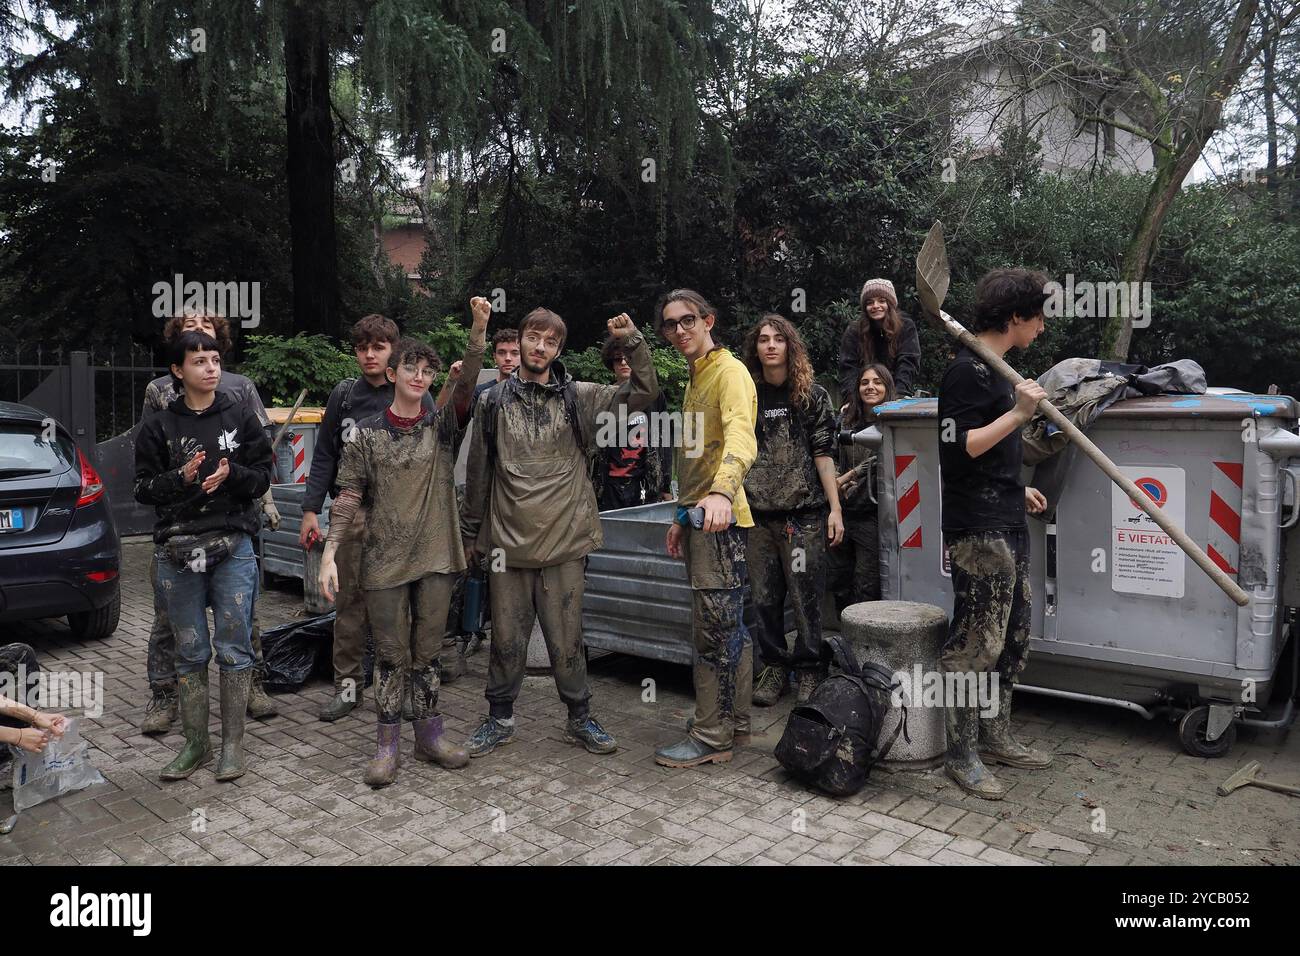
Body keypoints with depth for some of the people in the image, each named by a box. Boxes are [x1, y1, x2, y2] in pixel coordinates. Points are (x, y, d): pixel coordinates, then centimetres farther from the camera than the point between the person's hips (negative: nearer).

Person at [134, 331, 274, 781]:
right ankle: (195, 744, 21)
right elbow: (144, 488, 5)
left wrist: (231, 475, -15)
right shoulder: (159, 427, 6)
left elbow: (263, 477, 4)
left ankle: (232, 743, 14)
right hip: (176, 549, 1)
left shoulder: (241, 417, 5)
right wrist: (181, 478, -13)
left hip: (233, 546, -1)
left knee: (234, 647, 2)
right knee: (190, 651, 9)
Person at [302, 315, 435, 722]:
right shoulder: (344, 395, 10)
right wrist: (311, 509, 6)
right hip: (354, 512, 2)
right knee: (349, 601, 6)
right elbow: (324, 456, 12)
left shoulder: (415, 396, 2)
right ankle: (347, 685, 17)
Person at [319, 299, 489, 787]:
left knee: (427, 651, 12)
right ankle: (388, 745, 18)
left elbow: (467, 384, -13)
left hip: (435, 557, 2)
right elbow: (348, 495, -2)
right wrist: (329, 552, -10)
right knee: (391, 654, 6)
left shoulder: (442, 425, 4)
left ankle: (429, 735, 25)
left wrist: (479, 329, -26)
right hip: (384, 561, -1)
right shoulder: (367, 433, 0)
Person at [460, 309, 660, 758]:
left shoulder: (578, 397, 3)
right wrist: (471, 531, 14)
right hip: (508, 542, 1)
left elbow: (643, 393, -2)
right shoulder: (493, 401, 5)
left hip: (564, 541, -1)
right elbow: (478, 472, 11)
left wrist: (633, 341, -12)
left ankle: (580, 718, 25)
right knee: (507, 640, 10)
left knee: (567, 640, 7)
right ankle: (499, 720, 28)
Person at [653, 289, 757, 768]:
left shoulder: (729, 371, -9)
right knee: (729, 626, 15)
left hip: (721, 518, -10)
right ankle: (734, 722, 25)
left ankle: (711, 737, 6)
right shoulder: (696, 378, 21)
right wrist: (682, 515, 22)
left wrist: (721, 492, -44)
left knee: (714, 627, -4)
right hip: (701, 519, 10)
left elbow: (740, 437, -28)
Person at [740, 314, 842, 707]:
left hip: (803, 515, -2)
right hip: (758, 516, 2)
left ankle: (810, 670, 15)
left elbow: (824, 454, 1)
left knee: (806, 598, 0)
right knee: (765, 598, 7)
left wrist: (835, 509, -3)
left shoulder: (812, 395, 4)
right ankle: (774, 667, 22)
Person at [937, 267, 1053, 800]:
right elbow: (957, 449, -22)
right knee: (976, 645, -5)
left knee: (1012, 637, 16)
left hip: (1006, 525, 11)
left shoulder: (993, 369, 18)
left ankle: (994, 736, 29)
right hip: (977, 531, -11)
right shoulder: (967, 371, -14)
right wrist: (1018, 414, -22)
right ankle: (962, 755, 6)